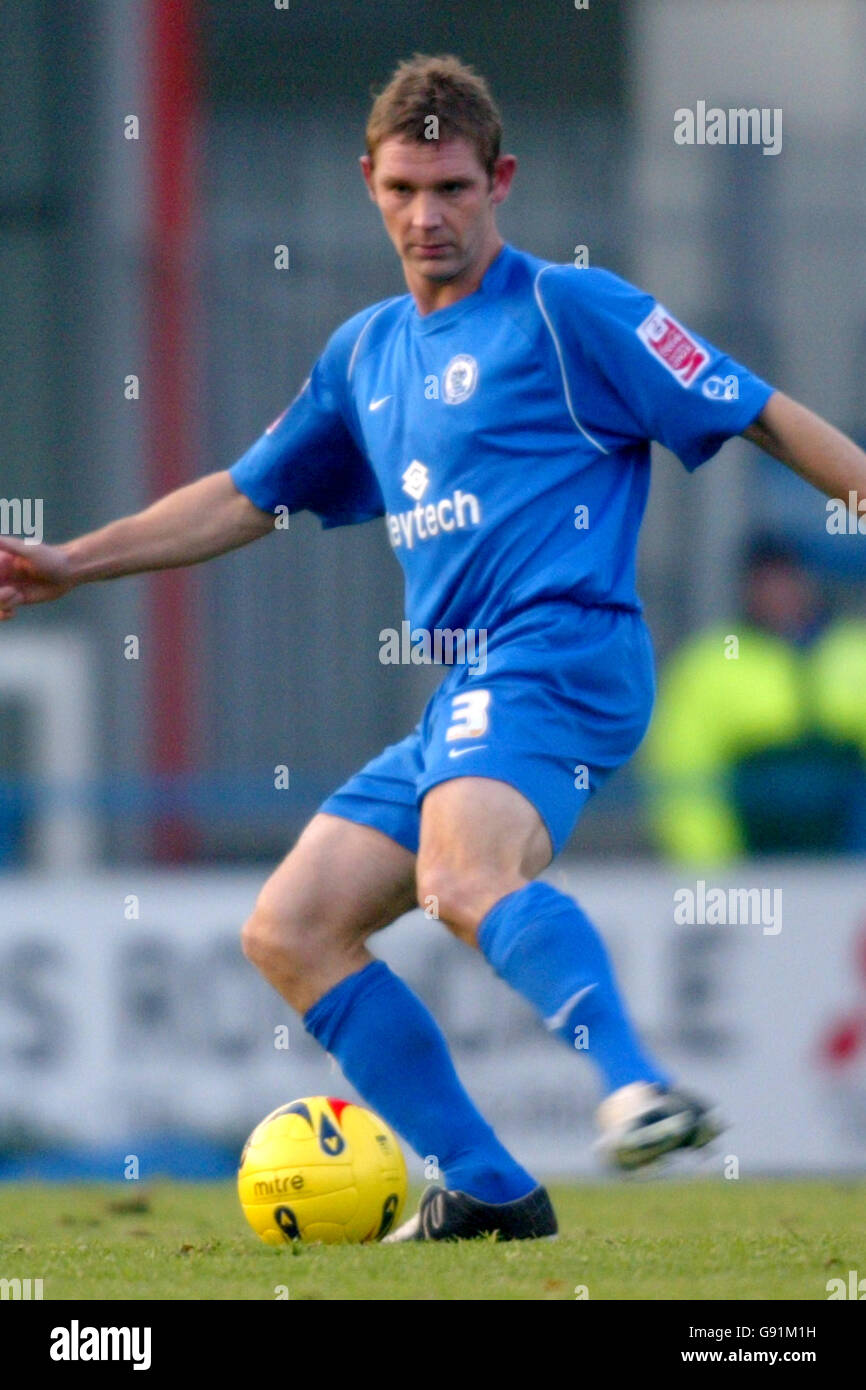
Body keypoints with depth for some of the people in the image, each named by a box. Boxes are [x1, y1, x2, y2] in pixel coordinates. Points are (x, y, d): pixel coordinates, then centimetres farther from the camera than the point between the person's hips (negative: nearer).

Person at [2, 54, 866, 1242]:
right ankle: (486, 1191, 1)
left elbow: (759, 416, -1)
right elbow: (248, 498, 32)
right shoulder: (368, 352, 21)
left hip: (559, 651, -9)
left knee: (466, 877, -37)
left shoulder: (569, 309, 0)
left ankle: (640, 1089, -52)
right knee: (289, 931, 3)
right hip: (465, 695, 9)